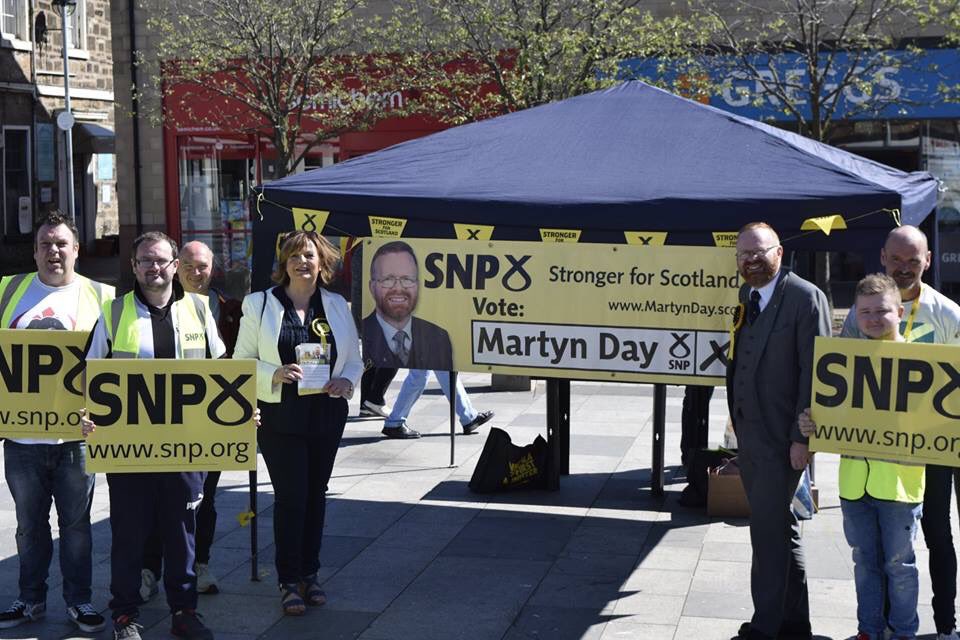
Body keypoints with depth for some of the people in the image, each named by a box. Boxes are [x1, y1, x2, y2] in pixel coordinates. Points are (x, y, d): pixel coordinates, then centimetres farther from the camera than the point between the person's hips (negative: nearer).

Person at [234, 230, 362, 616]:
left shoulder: (337, 306, 8)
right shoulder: (260, 305, 0)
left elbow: (354, 360, 12)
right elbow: (242, 360, -1)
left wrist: (346, 381, -10)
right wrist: (276, 374, -19)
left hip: (326, 415, 3)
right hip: (280, 415, -3)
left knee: (316, 493, 11)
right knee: (290, 495, -5)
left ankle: (310, 573, 24)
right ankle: (289, 581, 6)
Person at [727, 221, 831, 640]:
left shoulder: (805, 297, -10)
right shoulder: (744, 299, 13)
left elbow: (815, 370, -14)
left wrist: (802, 437, -18)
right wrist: (737, 424, 10)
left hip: (782, 437, -8)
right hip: (749, 435, 8)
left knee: (769, 532, -6)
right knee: (781, 529, 16)